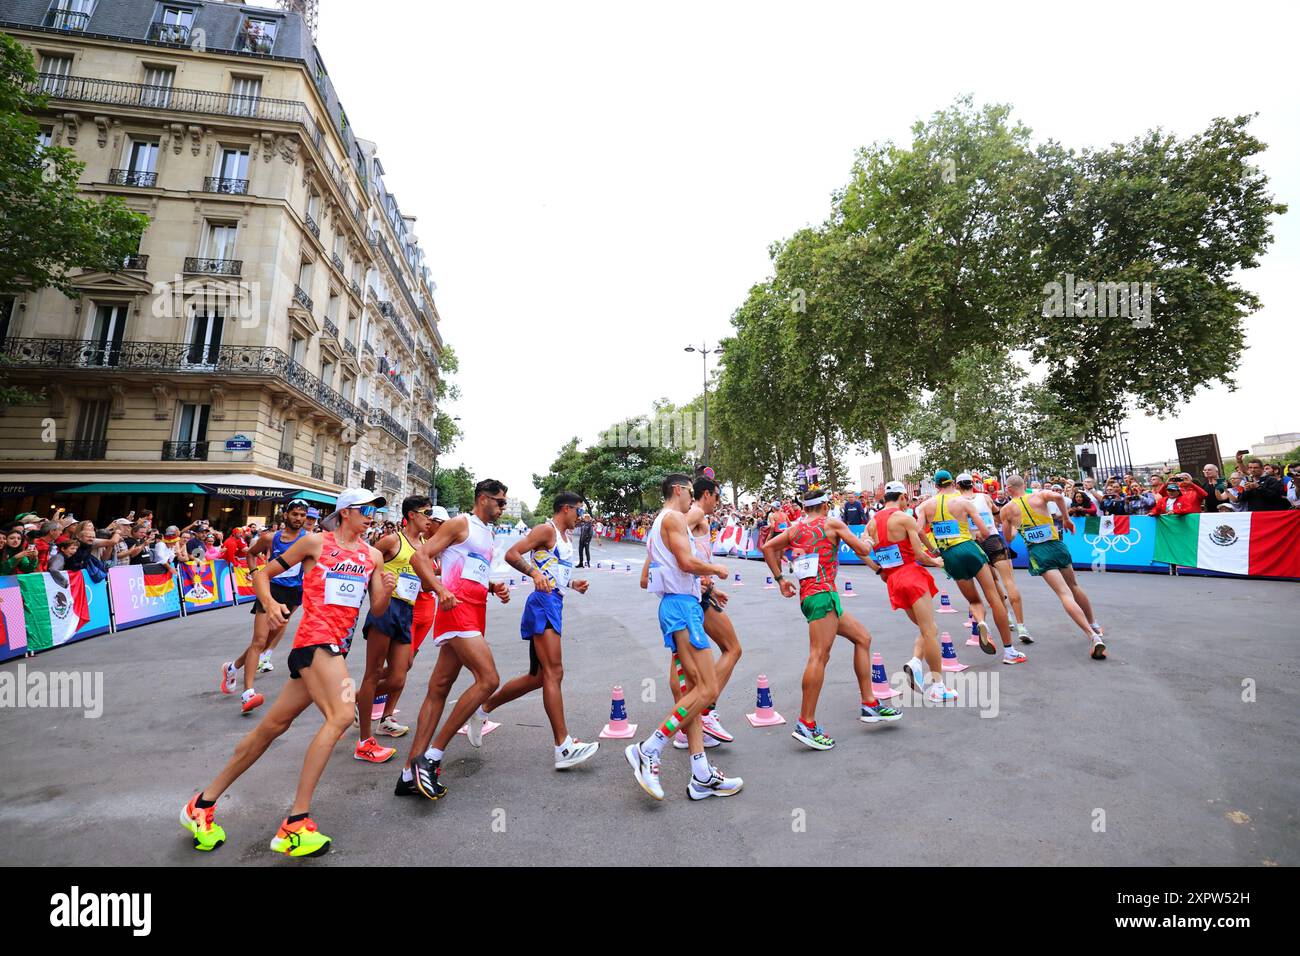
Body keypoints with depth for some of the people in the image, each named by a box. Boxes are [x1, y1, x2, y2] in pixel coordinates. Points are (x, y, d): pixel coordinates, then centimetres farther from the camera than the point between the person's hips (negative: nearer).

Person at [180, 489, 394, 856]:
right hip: (316, 638, -6)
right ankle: (296, 823, -18)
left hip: (337, 647, 6)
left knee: (273, 726, 13)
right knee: (341, 714, -24)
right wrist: (269, 603, -14)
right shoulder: (315, 542, 0)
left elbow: (377, 609, 12)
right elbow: (262, 574, 5)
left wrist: (388, 589, -10)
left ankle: (204, 802, 29)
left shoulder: (372, 555, 12)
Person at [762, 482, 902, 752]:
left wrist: (780, 579, 18)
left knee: (862, 638, 18)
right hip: (822, 593, -8)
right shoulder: (832, 524, 1)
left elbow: (767, 547, 16)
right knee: (819, 655, -13)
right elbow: (863, 551, 2)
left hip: (807, 594, 8)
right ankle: (806, 724, -16)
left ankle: (869, 705, 23)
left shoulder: (795, 528, 17)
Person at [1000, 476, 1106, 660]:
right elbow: (1057, 496, -18)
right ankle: (1095, 625, 38)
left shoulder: (1007, 510, 4)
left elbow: (1008, 538, 10)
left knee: (1065, 594, -7)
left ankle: (1093, 636, -18)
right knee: (1074, 587, 24)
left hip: (1038, 552, -3)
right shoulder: (1038, 496, 5)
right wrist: (1067, 518, -4)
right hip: (1058, 546, 3)